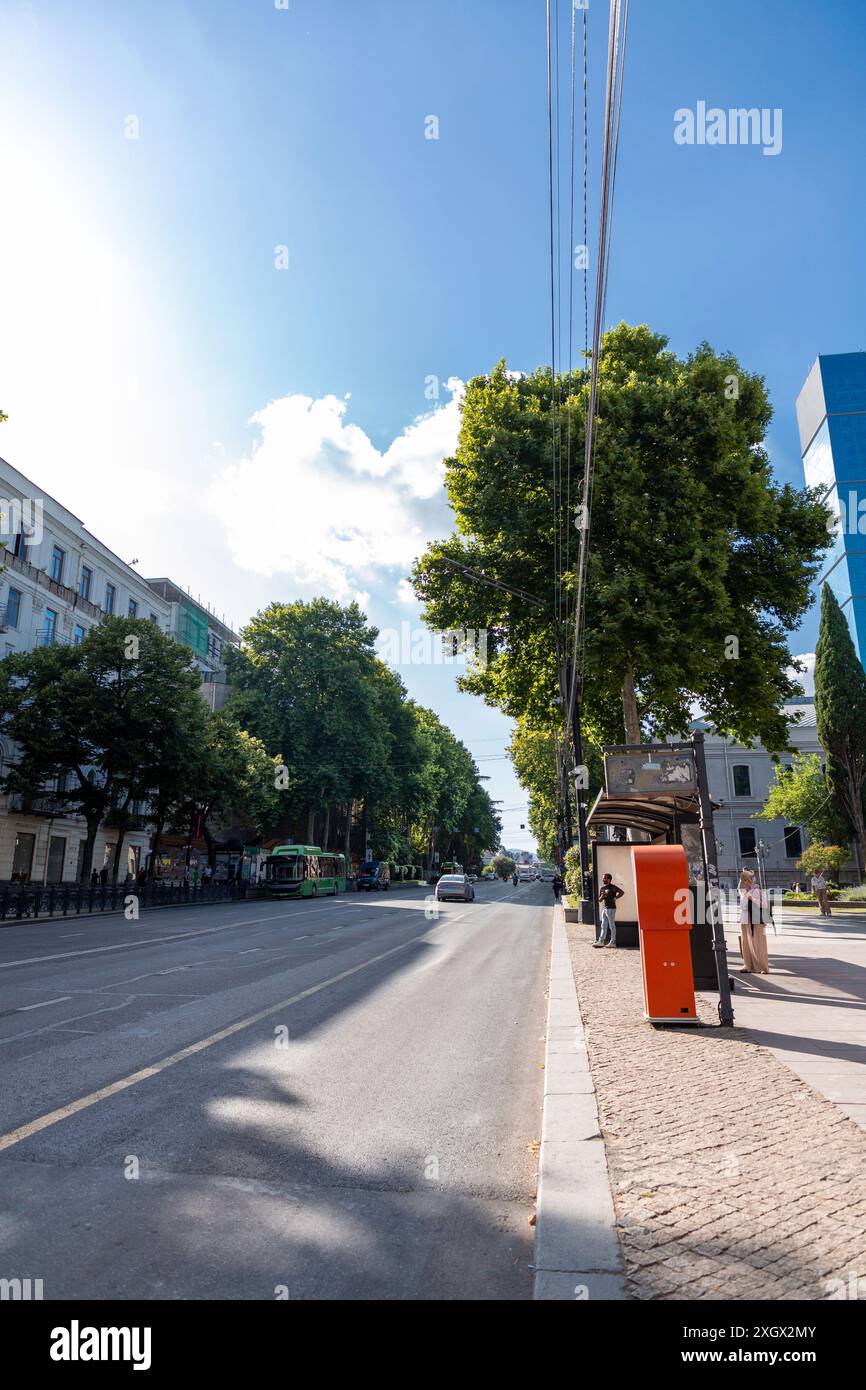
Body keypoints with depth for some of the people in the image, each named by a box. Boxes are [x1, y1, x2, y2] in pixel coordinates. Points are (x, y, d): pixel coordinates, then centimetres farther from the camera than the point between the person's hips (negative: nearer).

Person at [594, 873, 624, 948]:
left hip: (611, 908, -8)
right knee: (604, 926, 10)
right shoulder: (602, 888, 13)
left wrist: (615, 898, -15)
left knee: (612, 926, -1)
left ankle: (613, 942, 4)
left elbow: (621, 892, -17)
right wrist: (602, 896, -5)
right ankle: (601, 941, 13)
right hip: (605, 909, 8)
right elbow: (599, 900, 15)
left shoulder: (612, 887, -8)